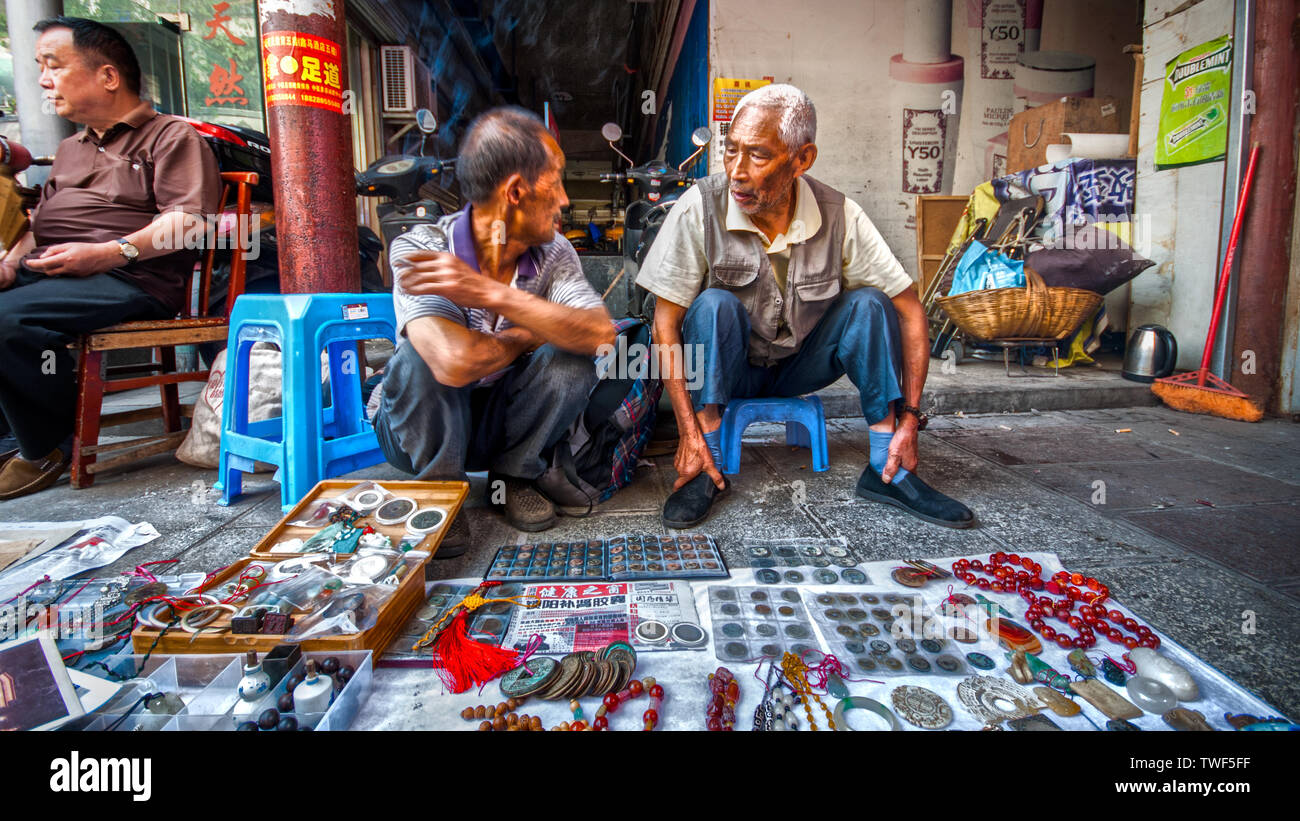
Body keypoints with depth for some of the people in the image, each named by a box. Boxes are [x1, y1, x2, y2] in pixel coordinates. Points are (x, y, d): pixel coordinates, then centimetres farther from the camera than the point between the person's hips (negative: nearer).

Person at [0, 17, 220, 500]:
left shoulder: (171, 137, 5)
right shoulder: (70, 150, 32)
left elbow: (190, 219, -11)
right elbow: (39, 221, 32)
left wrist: (110, 252, -21)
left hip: (131, 280, -8)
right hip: (44, 271, 8)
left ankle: (50, 448, -13)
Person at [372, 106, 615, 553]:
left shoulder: (554, 254, -11)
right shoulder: (418, 248, -24)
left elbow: (601, 332, -29)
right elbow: (455, 361, -40)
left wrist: (494, 294, -37)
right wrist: (536, 332, -22)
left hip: (502, 424, 3)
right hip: (425, 428, -3)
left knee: (570, 357, -23)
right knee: (422, 357, -33)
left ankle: (513, 476, 2)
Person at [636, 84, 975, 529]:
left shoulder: (839, 216, -16)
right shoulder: (699, 209, -21)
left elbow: (909, 309, -11)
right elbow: (666, 324, -20)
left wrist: (909, 420, -17)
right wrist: (689, 434, -27)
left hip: (800, 365, 2)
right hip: (727, 368, -2)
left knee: (869, 303, -21)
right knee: (714, 304, -30)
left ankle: (886, 471, -15)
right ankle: (707, 468, -23)